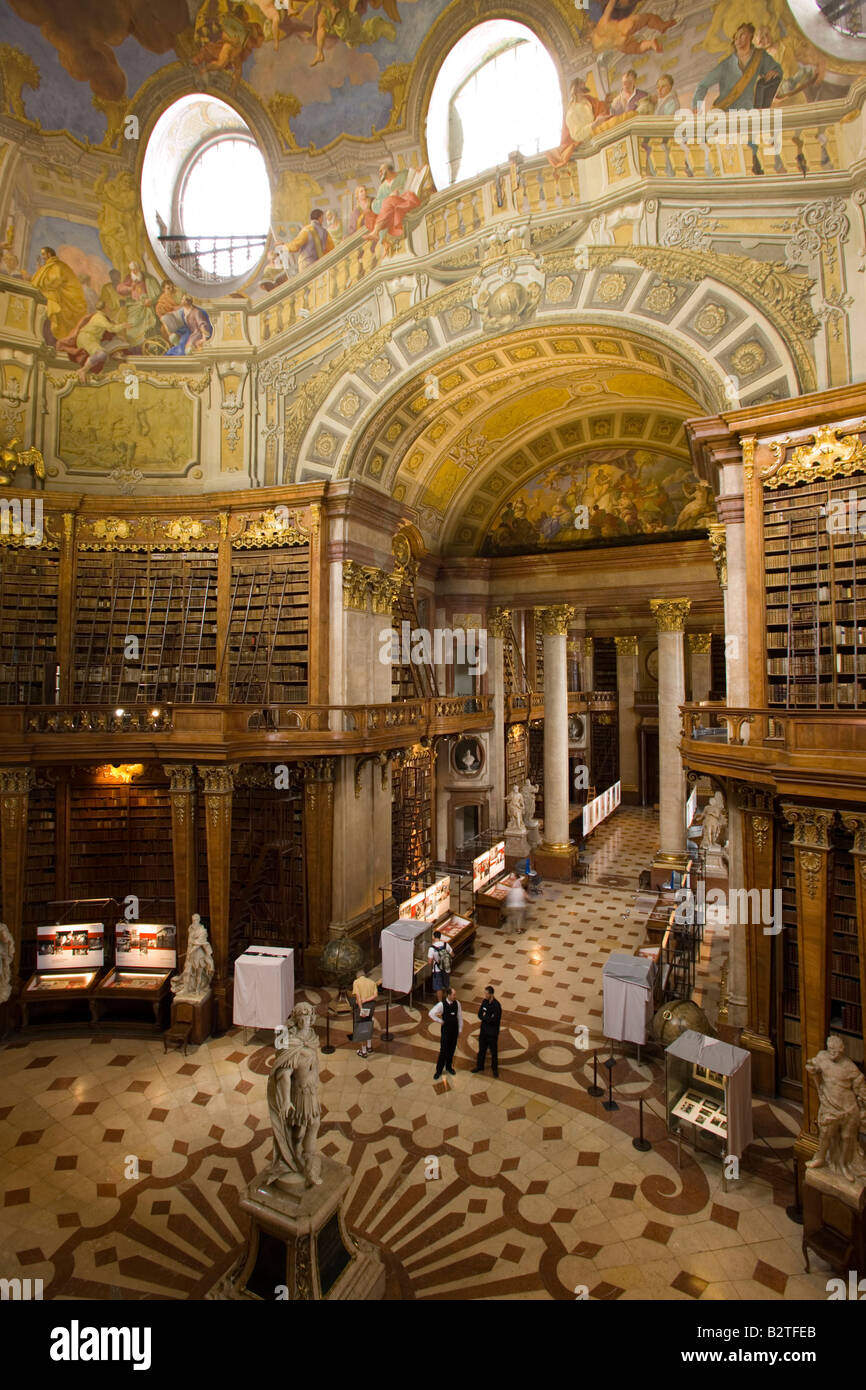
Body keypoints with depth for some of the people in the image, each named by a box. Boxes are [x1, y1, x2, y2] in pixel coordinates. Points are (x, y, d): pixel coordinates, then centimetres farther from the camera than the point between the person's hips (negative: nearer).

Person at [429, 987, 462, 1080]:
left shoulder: (457, 1003, -7)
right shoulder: (442, 1004, -20)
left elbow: (460, 1017, 4)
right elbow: (431, 1014, -19)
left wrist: (460, 1030, 7)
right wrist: (440, 1021, -14)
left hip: (455, 1029, 4)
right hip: (446, 1029, -4)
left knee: (451, 1050, 16)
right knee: (443, 1050, 4)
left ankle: (448, 1067, 37)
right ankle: (439, 1070, 20)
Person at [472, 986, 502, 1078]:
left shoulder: (496, 1005, -24)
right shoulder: (485, 1001, -3)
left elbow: (493, 1019, -28)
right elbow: (479, 1014, -2)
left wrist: (484, 1017, -16)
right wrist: (487, 1018, -20)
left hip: (492, 1032, -6)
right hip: (483, 1030, 6)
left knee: (494, 1051, 12)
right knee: (481, 1049, 19)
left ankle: (495, 1069, 30)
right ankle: (479, 1066, 37)